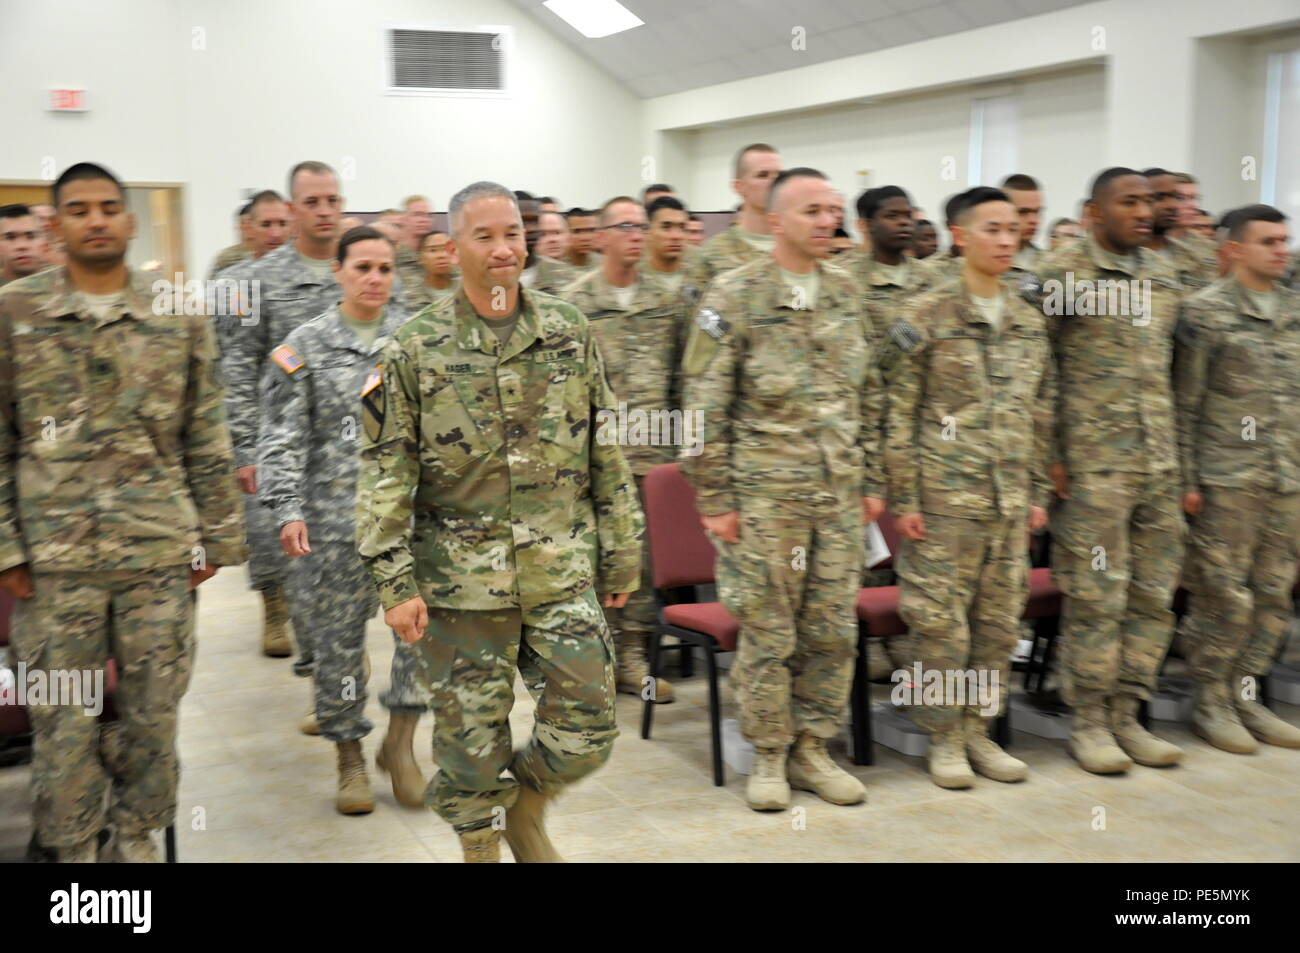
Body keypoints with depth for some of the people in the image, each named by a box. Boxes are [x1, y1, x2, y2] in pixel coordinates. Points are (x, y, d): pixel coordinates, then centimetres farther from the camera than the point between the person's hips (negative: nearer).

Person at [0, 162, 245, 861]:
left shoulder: (179, 317, 5)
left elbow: (207, 442, 8)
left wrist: (215, 535, 6)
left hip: (160, 552, 1)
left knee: (153, 711, 10)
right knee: (64, 720, 8)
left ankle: (138, 837, 29)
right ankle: (73, 850, 26)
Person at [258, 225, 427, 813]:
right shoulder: (306, 345, 2)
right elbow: (283, 437, -2)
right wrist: (287, 511, -11)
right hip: (336, 516, -1)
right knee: (339, 636, 7)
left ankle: (400, 739, 9)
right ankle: (350, 757, 23)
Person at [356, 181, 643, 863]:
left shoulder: (570, 335, 4)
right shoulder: (415, 351, -3)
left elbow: (608, 455, 8)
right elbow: (384, 474, -5)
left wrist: (621, 554, 7)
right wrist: (395, 583, -10)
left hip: (564, 573, 2)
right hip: (461, 578, -2)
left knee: (586, 730, 5)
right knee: (472, 736, 8)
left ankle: (525, 810, 34)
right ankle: (479, 843, 33)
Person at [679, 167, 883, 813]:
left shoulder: (846, 293, 10)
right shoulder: (733, 297, -7)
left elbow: (868, 396, 15)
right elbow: (705, 408, -8)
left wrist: (872, 481, 12)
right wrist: (714, 499, -10)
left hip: (840, 494, 5)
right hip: (765, 494, -5)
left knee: (833, 630, 9)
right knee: (767, 633, 4)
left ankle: (812, 748, 24)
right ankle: (769, 757, 19)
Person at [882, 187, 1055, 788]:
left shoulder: (1029, 322, 11)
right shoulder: (924, 318, -5)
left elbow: (1042, 414, 16)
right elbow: (898, 415, -7)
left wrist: (1038, 491, 12)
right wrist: (903, 497, -10)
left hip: (1010, 501, 6)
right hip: (944, 496, -5)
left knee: (999, 621, 10)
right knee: (940, 621, 0)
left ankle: (979, 730, 24)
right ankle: (943, 738, 14)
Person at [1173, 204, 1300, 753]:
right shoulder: (1207, 311, -4)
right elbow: (1185, 402, -6)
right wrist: (1186, 478, -10)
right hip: (1227, 478, -6)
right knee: (1224, 596, -1)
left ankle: (1246, 696, 22)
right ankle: (1212, 703, 12)